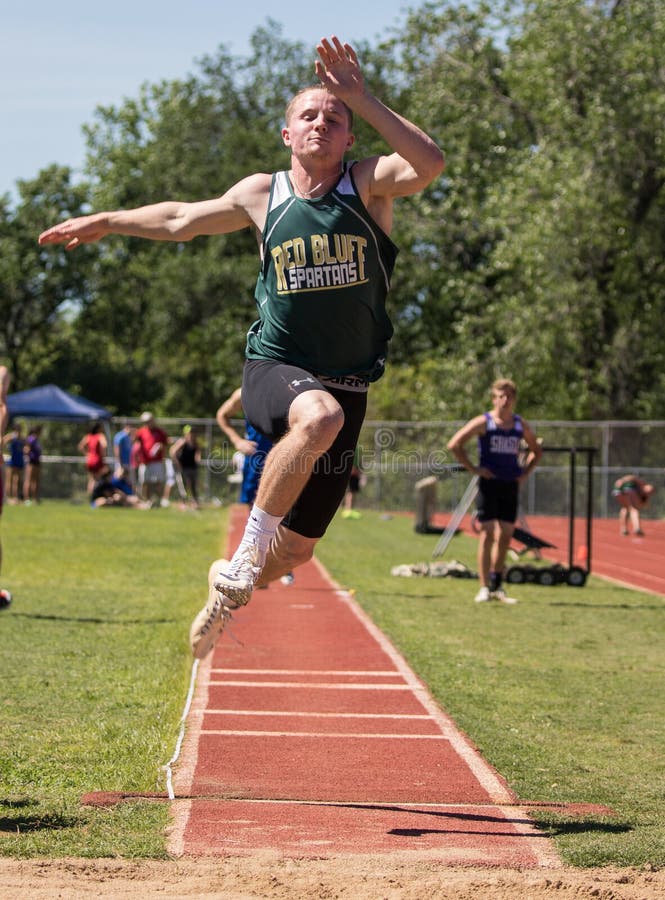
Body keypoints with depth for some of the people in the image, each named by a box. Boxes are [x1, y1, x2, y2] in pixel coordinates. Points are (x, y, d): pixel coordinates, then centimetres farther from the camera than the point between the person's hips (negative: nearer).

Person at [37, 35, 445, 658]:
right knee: (319, 416, -40)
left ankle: (228, 590, 43)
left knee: (298, 549, 9)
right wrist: (104, 222, 28)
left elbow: (430, 164, -24)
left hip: (346, 386, 1)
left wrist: (361, 99, -28)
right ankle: (250, 547, -22)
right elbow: (181, 220, 22)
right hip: (273, 368, -1)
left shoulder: (368, 185, -2)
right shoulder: (261, 195, 5)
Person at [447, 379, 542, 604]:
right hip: (489, 483, -4)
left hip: (511, 485, 4)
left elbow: (536, 450, 26)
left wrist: (526, 471, 10)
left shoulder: (521, 425, 11)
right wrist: (473, 469, -10)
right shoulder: (483, 422, -3)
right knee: (487, 534, -7)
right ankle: (484, 588, -5)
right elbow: (454, 444, -6)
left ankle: (497, 586, 16)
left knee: (505, 536, 6)